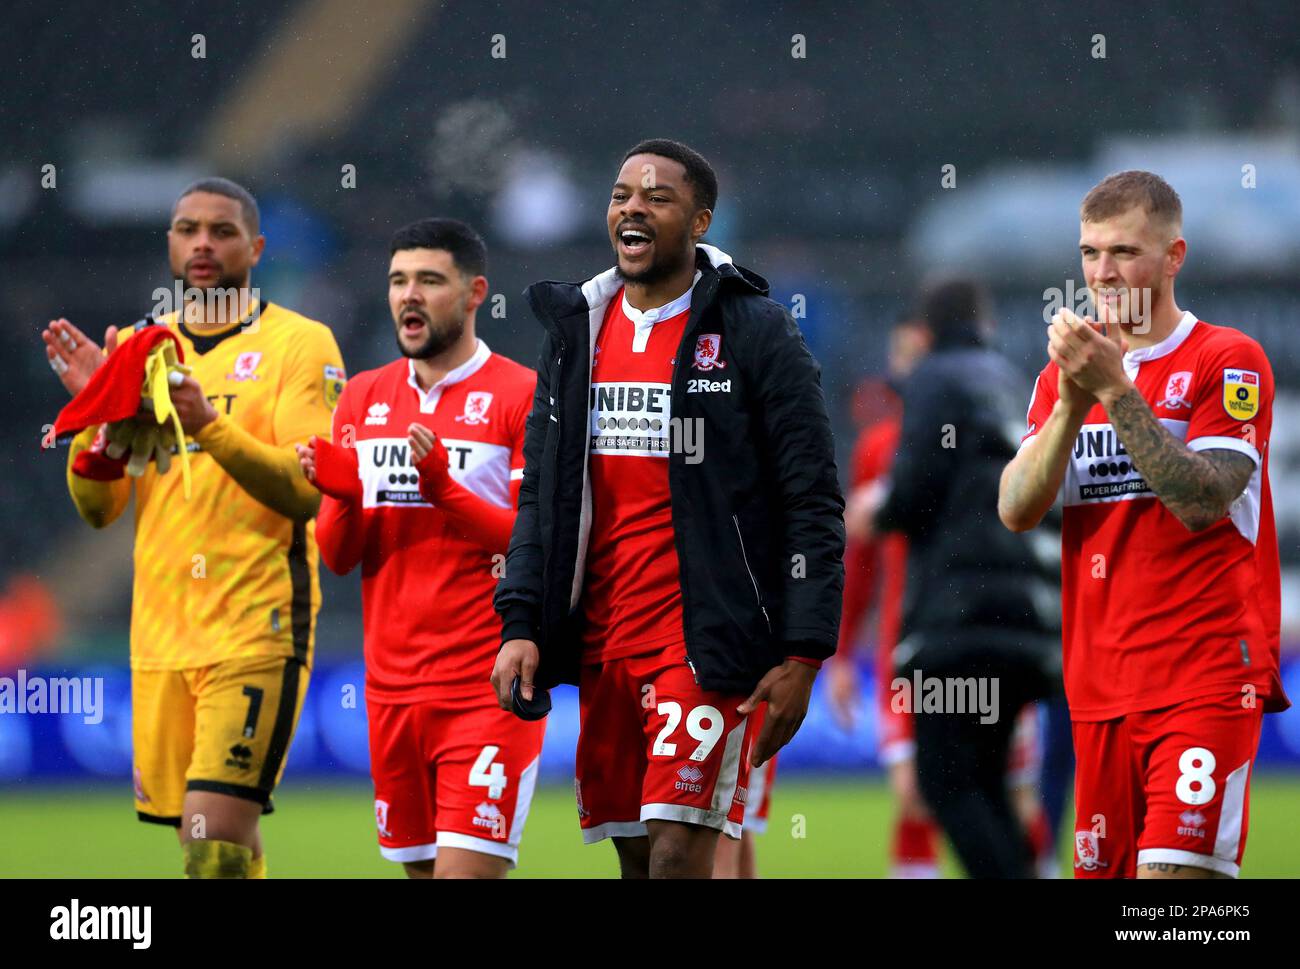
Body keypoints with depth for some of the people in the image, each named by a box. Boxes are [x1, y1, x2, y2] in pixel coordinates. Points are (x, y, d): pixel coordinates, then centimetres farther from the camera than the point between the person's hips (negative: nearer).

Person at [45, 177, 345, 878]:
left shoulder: (298, 343, -2)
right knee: (225, 845, 8)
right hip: (160, 630, 5)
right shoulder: (137, 347, 13)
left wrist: (208, 424, -27)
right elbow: (97, 507, 8)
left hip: (256, 628, -5)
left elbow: (304, 490, -14)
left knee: (215, 833, -17)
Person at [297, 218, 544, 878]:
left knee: (466, 873, -15)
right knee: (422, 868, 9)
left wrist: (442, 487, -22)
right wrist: (343, 498, -10)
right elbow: (337, 558, 12)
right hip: (393, 687, 6)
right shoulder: (364, 397, 13)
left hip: (488, 692, -6)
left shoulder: (522, 397, -4)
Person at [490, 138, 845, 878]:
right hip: (603, 640, 6)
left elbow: (813, 505, -6)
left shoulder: (756, 332, -4)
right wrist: (521, 623, 4)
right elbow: (542, 497, 16)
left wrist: (802, 656, -12)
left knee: (677, 848, -14)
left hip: (706, 638, -6)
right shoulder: (578, 330, 12)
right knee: (635, 851, 7)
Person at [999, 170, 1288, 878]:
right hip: (1100, 686, 6)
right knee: (1104, 872, 5)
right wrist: (1072, 402, -11)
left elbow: (1201, 502, -16)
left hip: (1207, 678, -6)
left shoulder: (1229, 361, -3)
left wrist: (1115, 390, -19)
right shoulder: (1067, 370, 15)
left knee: (1173, 873, -19)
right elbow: (1016, 510, 3)